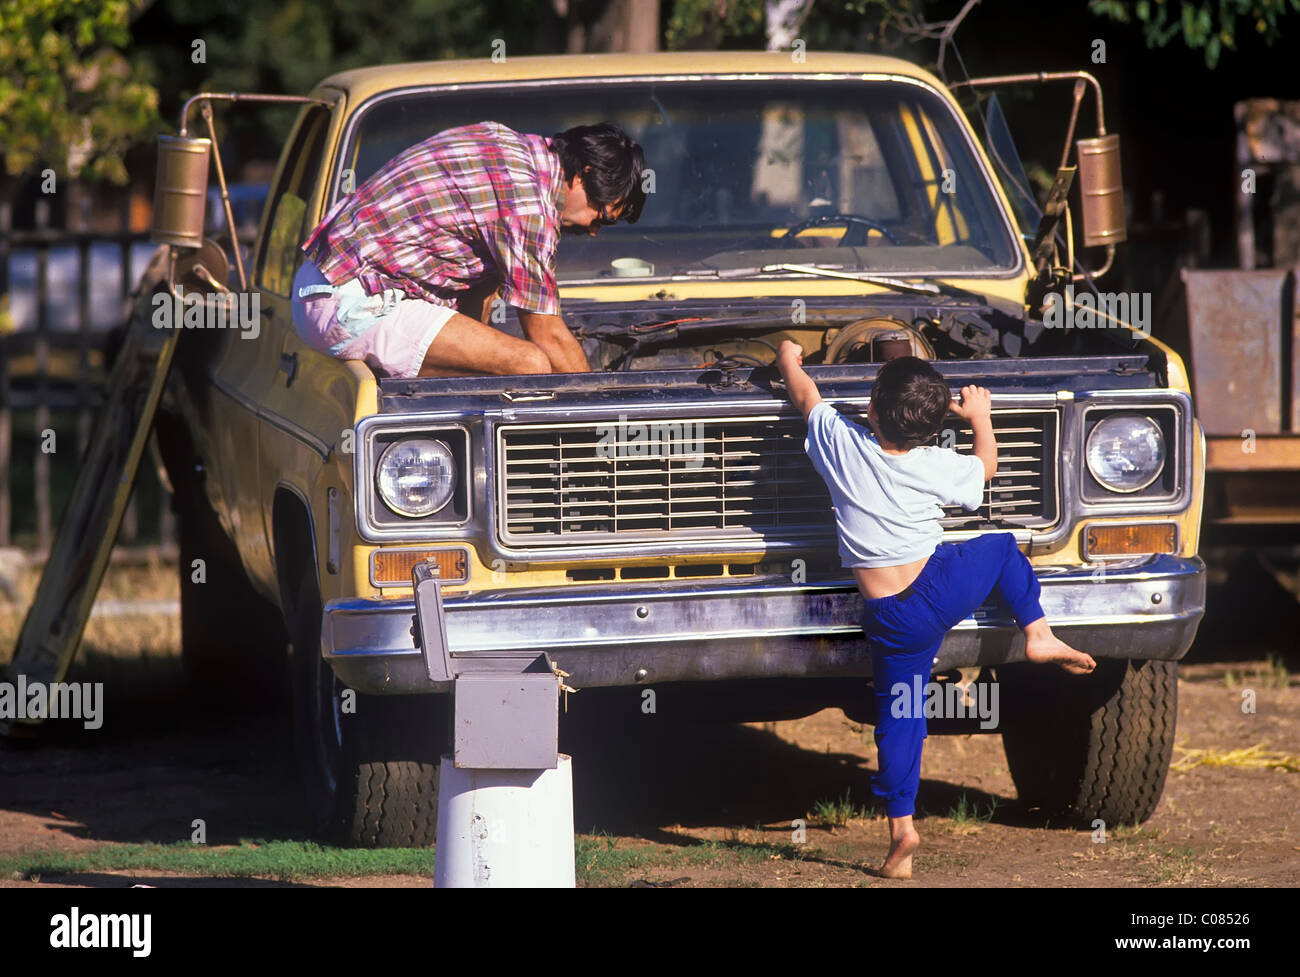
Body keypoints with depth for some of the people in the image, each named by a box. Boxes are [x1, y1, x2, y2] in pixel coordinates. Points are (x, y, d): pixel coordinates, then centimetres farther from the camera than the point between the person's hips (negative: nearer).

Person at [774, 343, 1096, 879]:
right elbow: (987, 465, 16)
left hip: (892, 619, 0)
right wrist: (980, 415, 31)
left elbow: (805, 395, 12)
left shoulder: (840, 442, -8)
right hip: (945, 583, 0)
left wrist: (789, 361, 32)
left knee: (897, 719, 7)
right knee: (1002, 546, 28)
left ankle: (901, 824, 3)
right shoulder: (939, 468, -7)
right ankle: (1038, 634, 19)